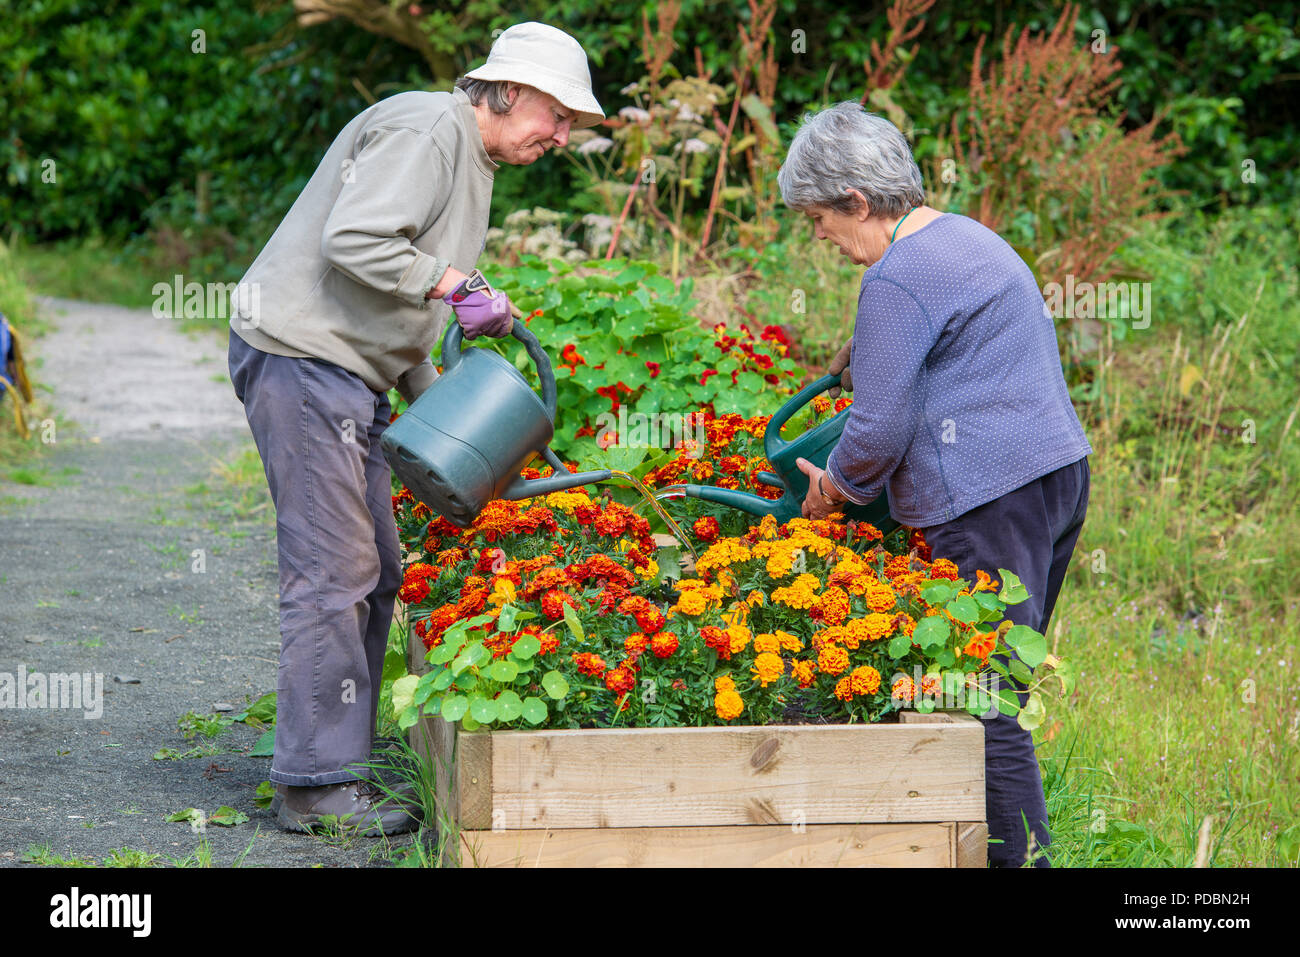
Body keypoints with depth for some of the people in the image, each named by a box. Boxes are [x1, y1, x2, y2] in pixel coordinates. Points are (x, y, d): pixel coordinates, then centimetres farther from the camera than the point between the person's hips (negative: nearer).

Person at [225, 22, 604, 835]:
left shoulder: (471, 161, 22)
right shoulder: (428, 129, -12)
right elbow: (354, 244, -24)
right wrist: (458, 285, -16)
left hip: (348, 374, 11)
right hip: (302, 356, -11)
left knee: (375, 574, 11)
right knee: (334, 570, -10)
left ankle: (337, 765, 17)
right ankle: (317, 784, -6)